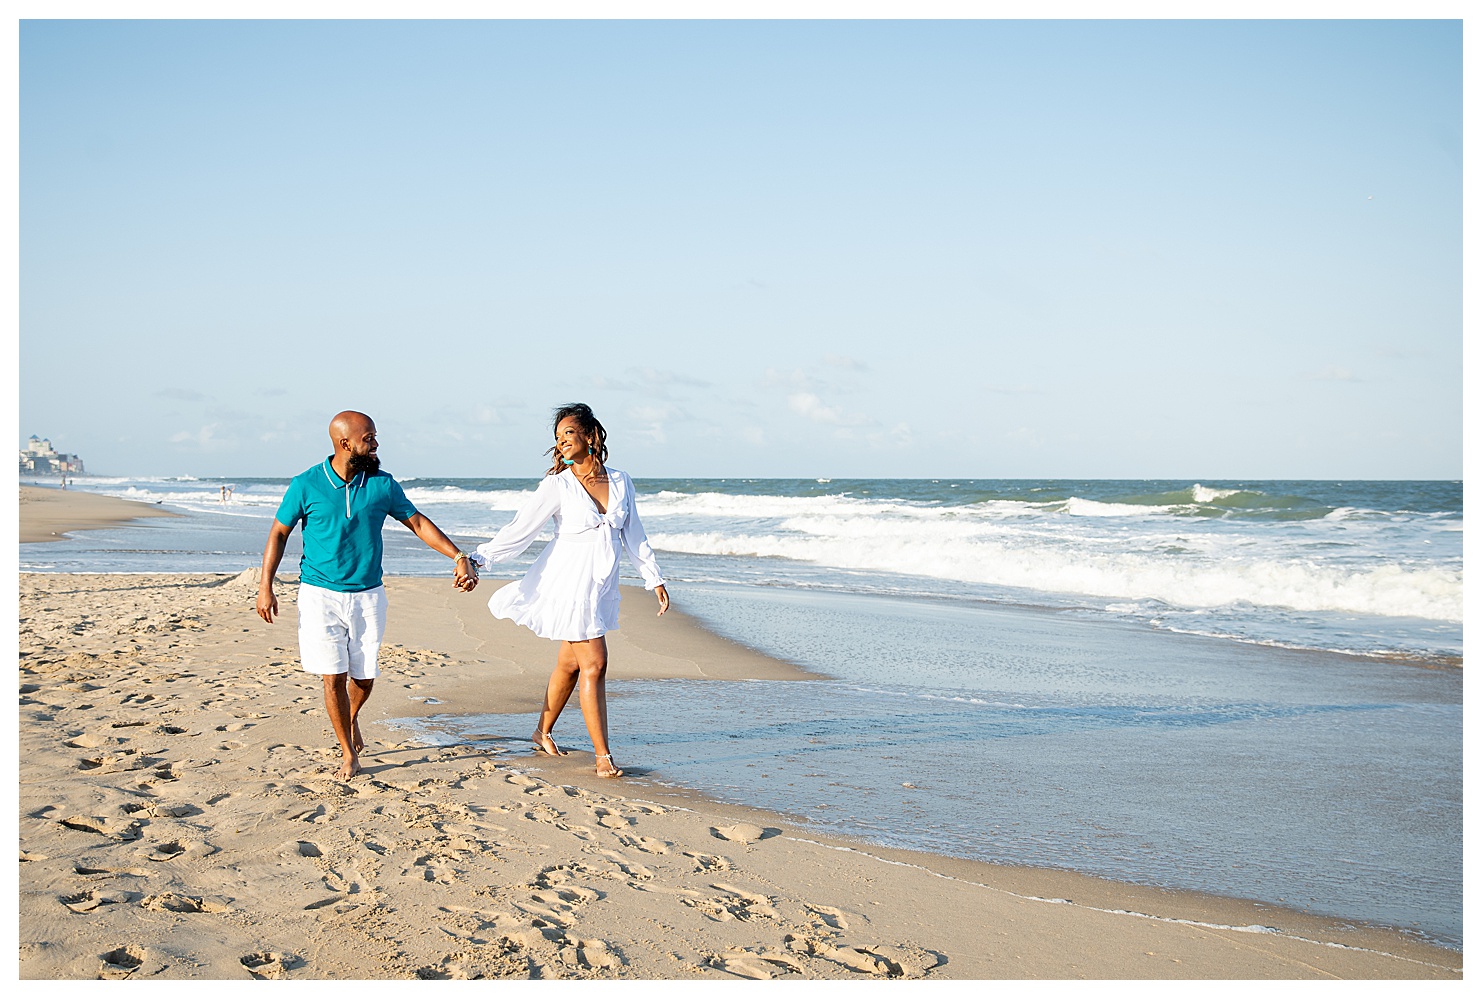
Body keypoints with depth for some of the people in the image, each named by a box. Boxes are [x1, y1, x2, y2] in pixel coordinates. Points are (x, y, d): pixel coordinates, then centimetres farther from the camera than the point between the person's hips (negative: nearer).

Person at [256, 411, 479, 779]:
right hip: (320, 595, -2)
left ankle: (351, 717, 43)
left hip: (368, 596, 2)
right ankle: (348, 753, 13)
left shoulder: (382, 484, -2)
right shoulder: (306, 485, -8)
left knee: (364, 677, 8)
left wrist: (458, 557, -3)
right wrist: (265, 586, -5)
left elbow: (418, 522, 6)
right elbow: (279, 533, 1)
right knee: (333, 678, -4)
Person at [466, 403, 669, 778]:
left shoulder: (621, 482, 4)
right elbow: (520, 529, -10)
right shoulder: (557, 486, -9)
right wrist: (478, 559, -18)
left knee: (570, 663, 13)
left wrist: (654, 578, 14)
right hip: (571, 582, -5)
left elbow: (634, 536, 13)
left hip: (602, 585, 5)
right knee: (594, 665, -8)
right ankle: (603, 756, -3)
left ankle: (542, 733, 33)